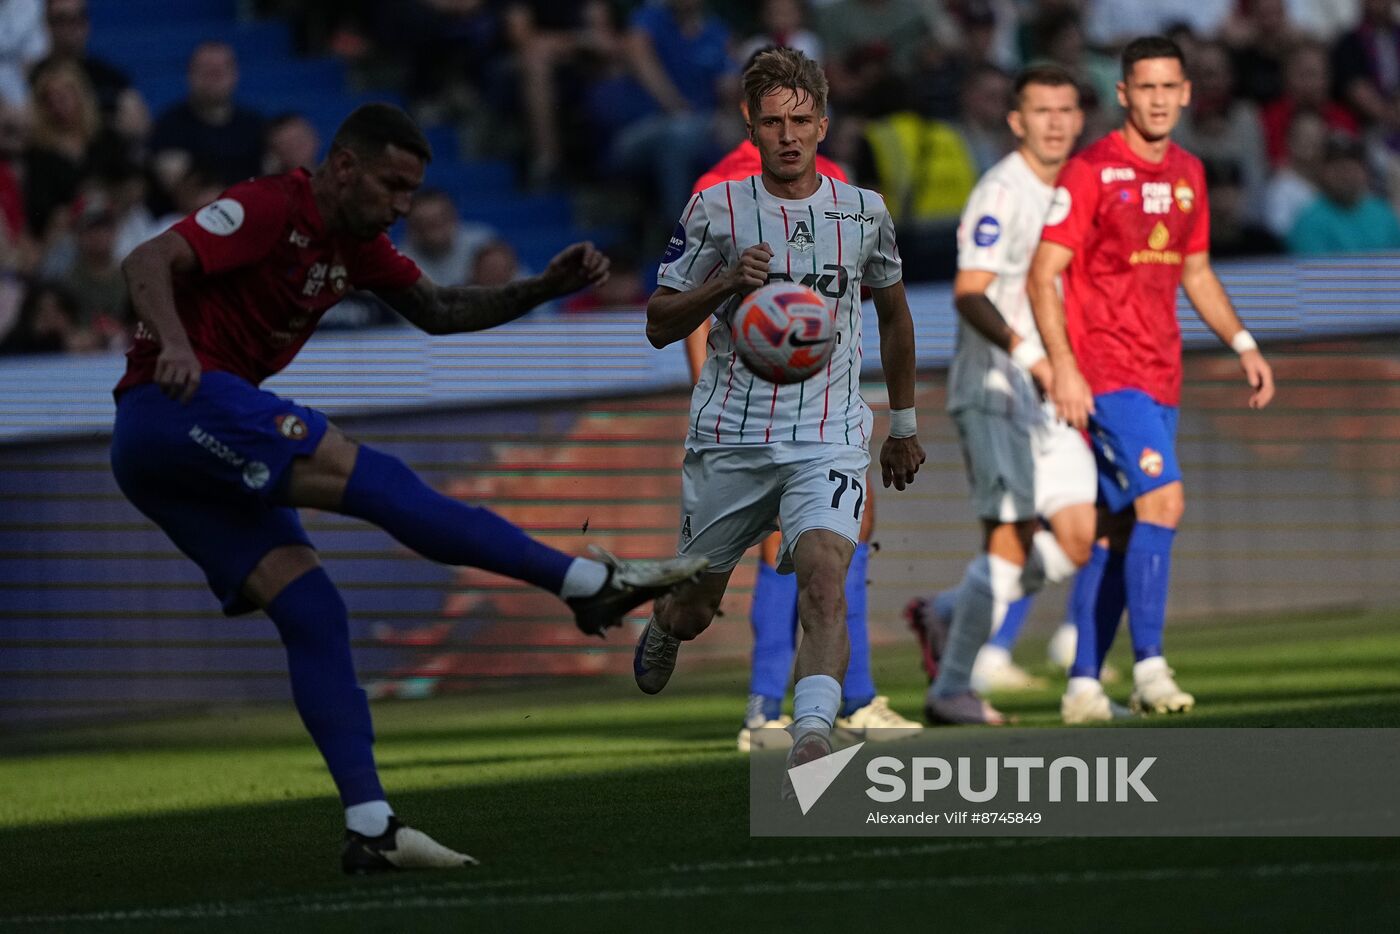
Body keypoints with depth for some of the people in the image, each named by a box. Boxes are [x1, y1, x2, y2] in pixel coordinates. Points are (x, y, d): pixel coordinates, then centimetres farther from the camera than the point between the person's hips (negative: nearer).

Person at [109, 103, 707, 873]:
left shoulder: (354, 243, 18)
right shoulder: (272, 209, -10)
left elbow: (437, 311, 24)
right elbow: (147, 263, -20)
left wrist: (544, 287, 10)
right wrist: (173, 344, -39)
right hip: (180, 403, -10)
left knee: (310, 611, -1)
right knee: (364, 476, -18)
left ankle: (370, 828, -8)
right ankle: (591, 583, -21)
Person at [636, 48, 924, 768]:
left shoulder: (864, 213, 5)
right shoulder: (716, 209, 0)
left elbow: (893, 313, 21)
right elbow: (660, 324, 3)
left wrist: (903, 425, 25)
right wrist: (725, 283, -16)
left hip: (827, 438, -1)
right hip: (729, 436, 1)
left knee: (823, 574, -27)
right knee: (691, 612, 12)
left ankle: (812, 737, -38)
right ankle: (660, 630, 49)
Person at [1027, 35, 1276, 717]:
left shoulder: (1187, 174, 12)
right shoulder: (1091, 171, -9)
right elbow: (1043, 275, -10)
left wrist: (1243, 344, 17)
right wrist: (1063, 366, -19)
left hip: (1161, 376, 7)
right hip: (1104, 373, -7)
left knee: (1119, 527, 8)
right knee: (1162, 496, -21)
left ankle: (1084, 680, 13)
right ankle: (1148, 666, -20)